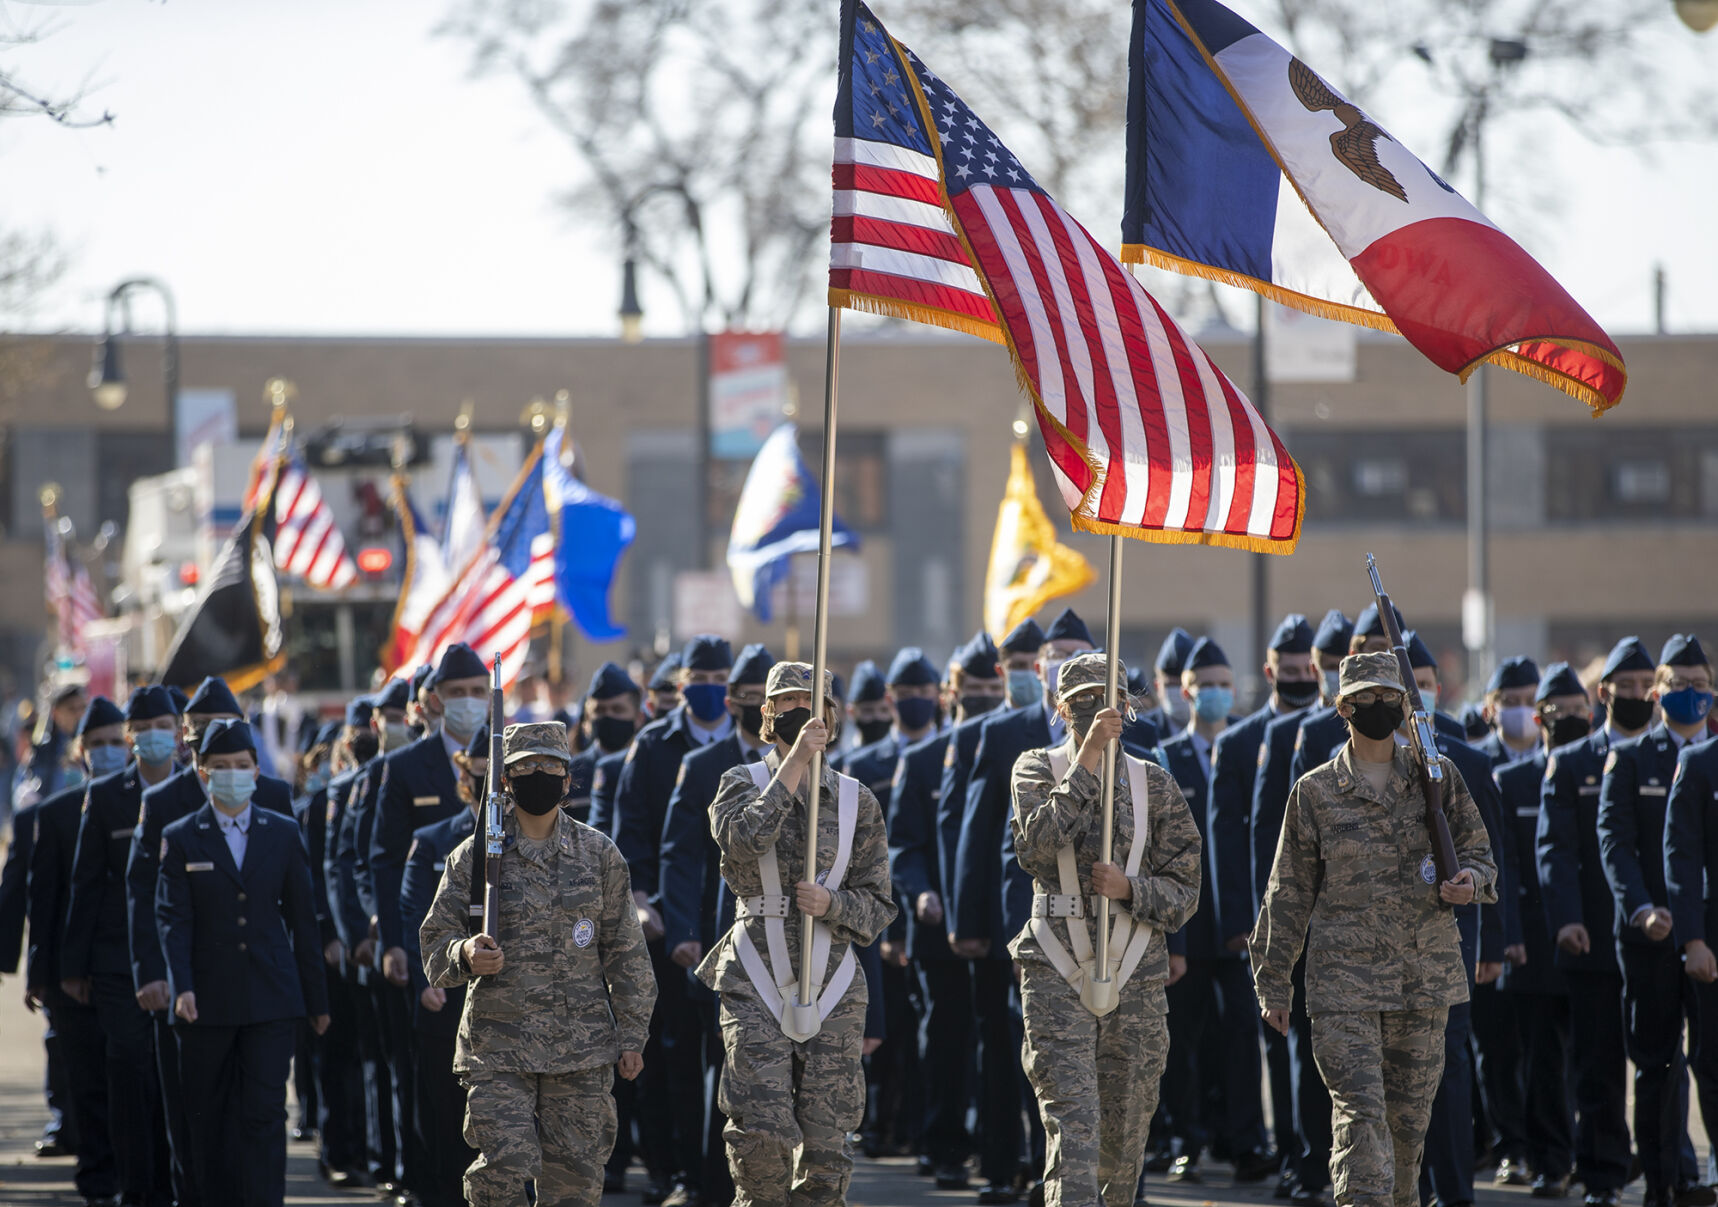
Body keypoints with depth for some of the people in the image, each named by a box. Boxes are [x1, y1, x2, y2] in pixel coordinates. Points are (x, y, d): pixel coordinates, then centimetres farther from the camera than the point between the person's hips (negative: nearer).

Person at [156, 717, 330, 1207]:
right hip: (208, 1000, 0)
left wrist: (316, 999, 10)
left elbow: (301, 918, 10)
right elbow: (172, 919, -6)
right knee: (207, 1115, 6)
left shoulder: (282, 833, 8)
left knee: (265, 1112, -7)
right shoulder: (181, 839, 2)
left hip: (271, 1000, 0)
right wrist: (182, 988, -20)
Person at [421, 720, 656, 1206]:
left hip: (582, 1044, 2)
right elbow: (436, 939, 5)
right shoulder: (473, 855, 2)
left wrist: (631, 1035, 6)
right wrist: (466, 954, -19)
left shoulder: (600, 854, 7)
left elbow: (626, 952, 10)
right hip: (498, 1043, -2)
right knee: (504, 1165, -13)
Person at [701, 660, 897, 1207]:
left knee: (825, 1148, -1)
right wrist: (796, 762, -21)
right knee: (761, 1136, -13)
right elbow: (744, 837, -20)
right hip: (757, 985, -2)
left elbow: (879, 906, 9)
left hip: (833, 987, 2)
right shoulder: (744, 783, 4)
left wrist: (831, 904, -12)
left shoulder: (857, 802, 9)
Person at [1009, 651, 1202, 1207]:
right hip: (1057, 976, -3)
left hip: (1135, 978, 3)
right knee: (1072, 1124, -15)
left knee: (1124, 1138, 10)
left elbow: (1183, 894, 7)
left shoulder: (1156, 786, 8)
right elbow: (1036, 847, -16)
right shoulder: (1037, 769, 5)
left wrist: (1129, 889, -15)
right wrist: (1086, 760, -21)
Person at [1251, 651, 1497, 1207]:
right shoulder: (1315, 792, 4)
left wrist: (1470, 880, -11)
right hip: (1344, 980, -2)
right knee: (1360, 1110, -14)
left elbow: (1477, 850, 14)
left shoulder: (1437, 776, 8)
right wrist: (1273, 983, 7)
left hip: (1424, 975, 2)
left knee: (1409, 1117, 10)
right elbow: (1289, 892, 8)